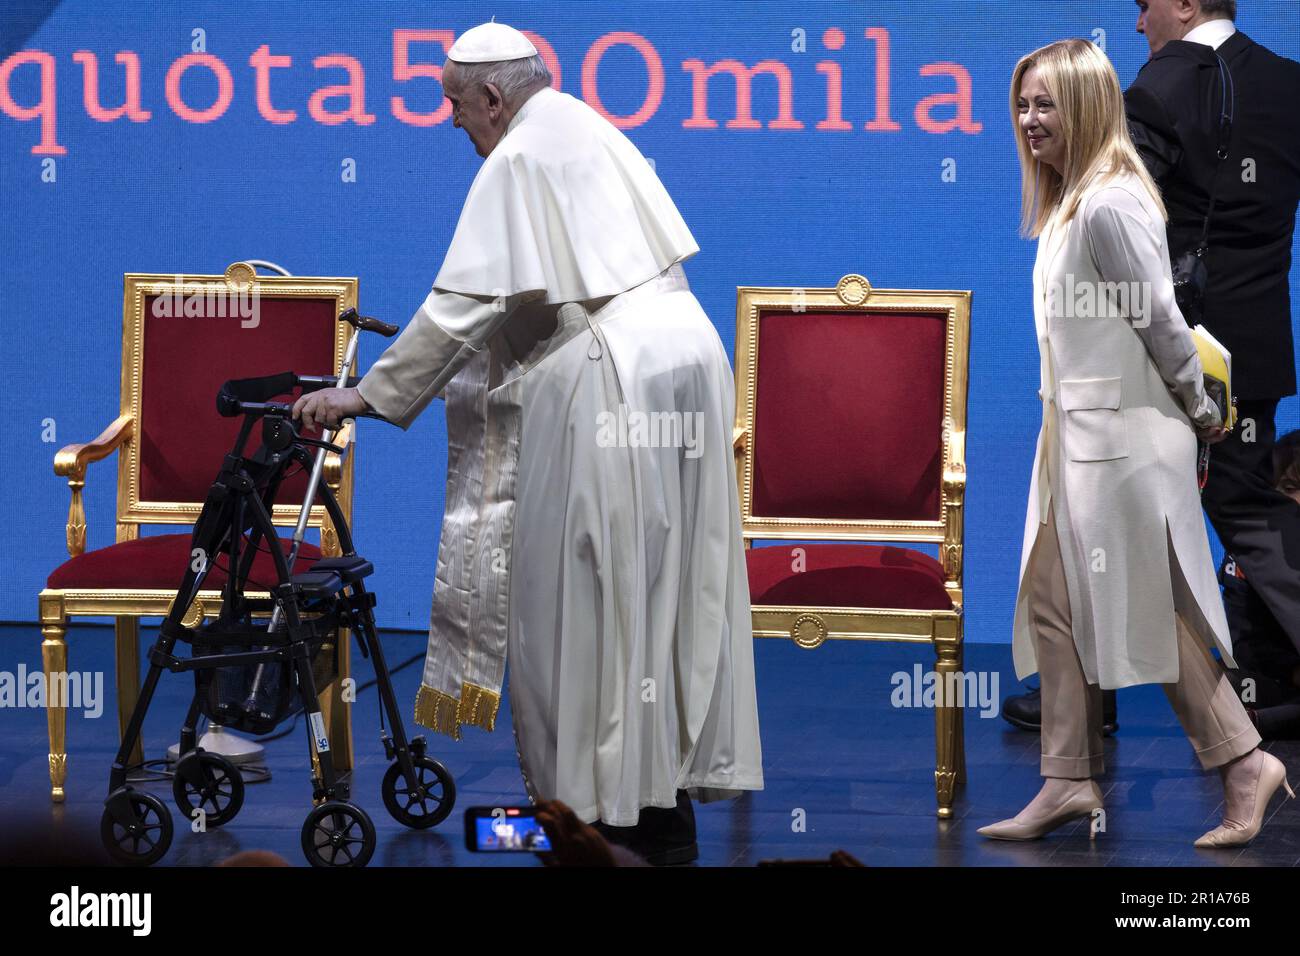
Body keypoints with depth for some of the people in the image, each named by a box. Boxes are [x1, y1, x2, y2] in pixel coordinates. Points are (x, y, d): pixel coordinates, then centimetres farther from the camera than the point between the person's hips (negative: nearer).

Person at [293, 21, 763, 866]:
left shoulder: (517, 162, -7)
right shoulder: (595, 135, 19)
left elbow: (465, 304, -12)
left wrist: (371, 394, -6)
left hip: (609, 377, -9)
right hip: (687, 352, 9)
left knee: (602, 592, -3)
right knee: (671, 580, 9)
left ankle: (624, 803, 0)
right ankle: (675, 788, 13)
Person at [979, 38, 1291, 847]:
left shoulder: (1109, 206, -19)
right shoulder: (1069, 202, 13)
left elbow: (1161, 322, -16)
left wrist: (1200, 412, -5)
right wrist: (1197, 411, 18)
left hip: (1125, 438, -10)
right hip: (1079, 437, 10)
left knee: (1153, 612, -3)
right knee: (1055, 602, 8)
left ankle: (1245, 764, 6)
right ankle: (1070, 780, 12)